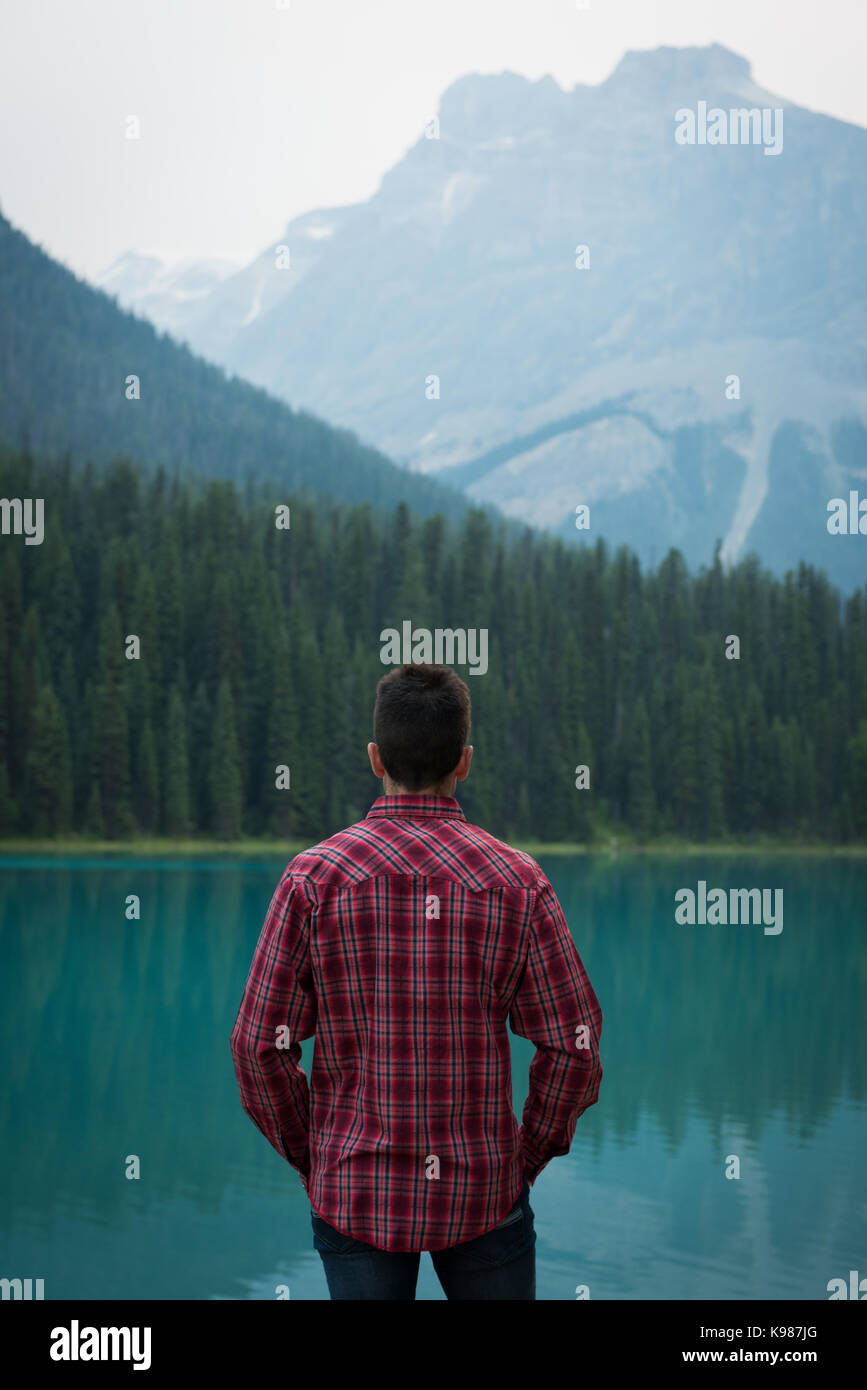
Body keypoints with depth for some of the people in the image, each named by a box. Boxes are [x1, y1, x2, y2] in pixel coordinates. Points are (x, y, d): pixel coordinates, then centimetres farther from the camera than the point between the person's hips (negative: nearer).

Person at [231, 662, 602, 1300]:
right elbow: (574, 1043, -5)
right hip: (484, 1188, 0)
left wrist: (307, 1154, 7)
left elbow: (261, 1044, -7)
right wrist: (531, 1154, 9)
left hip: (355, 1191, 0)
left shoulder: (315, 877, -7)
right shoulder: (517, 880, -5)